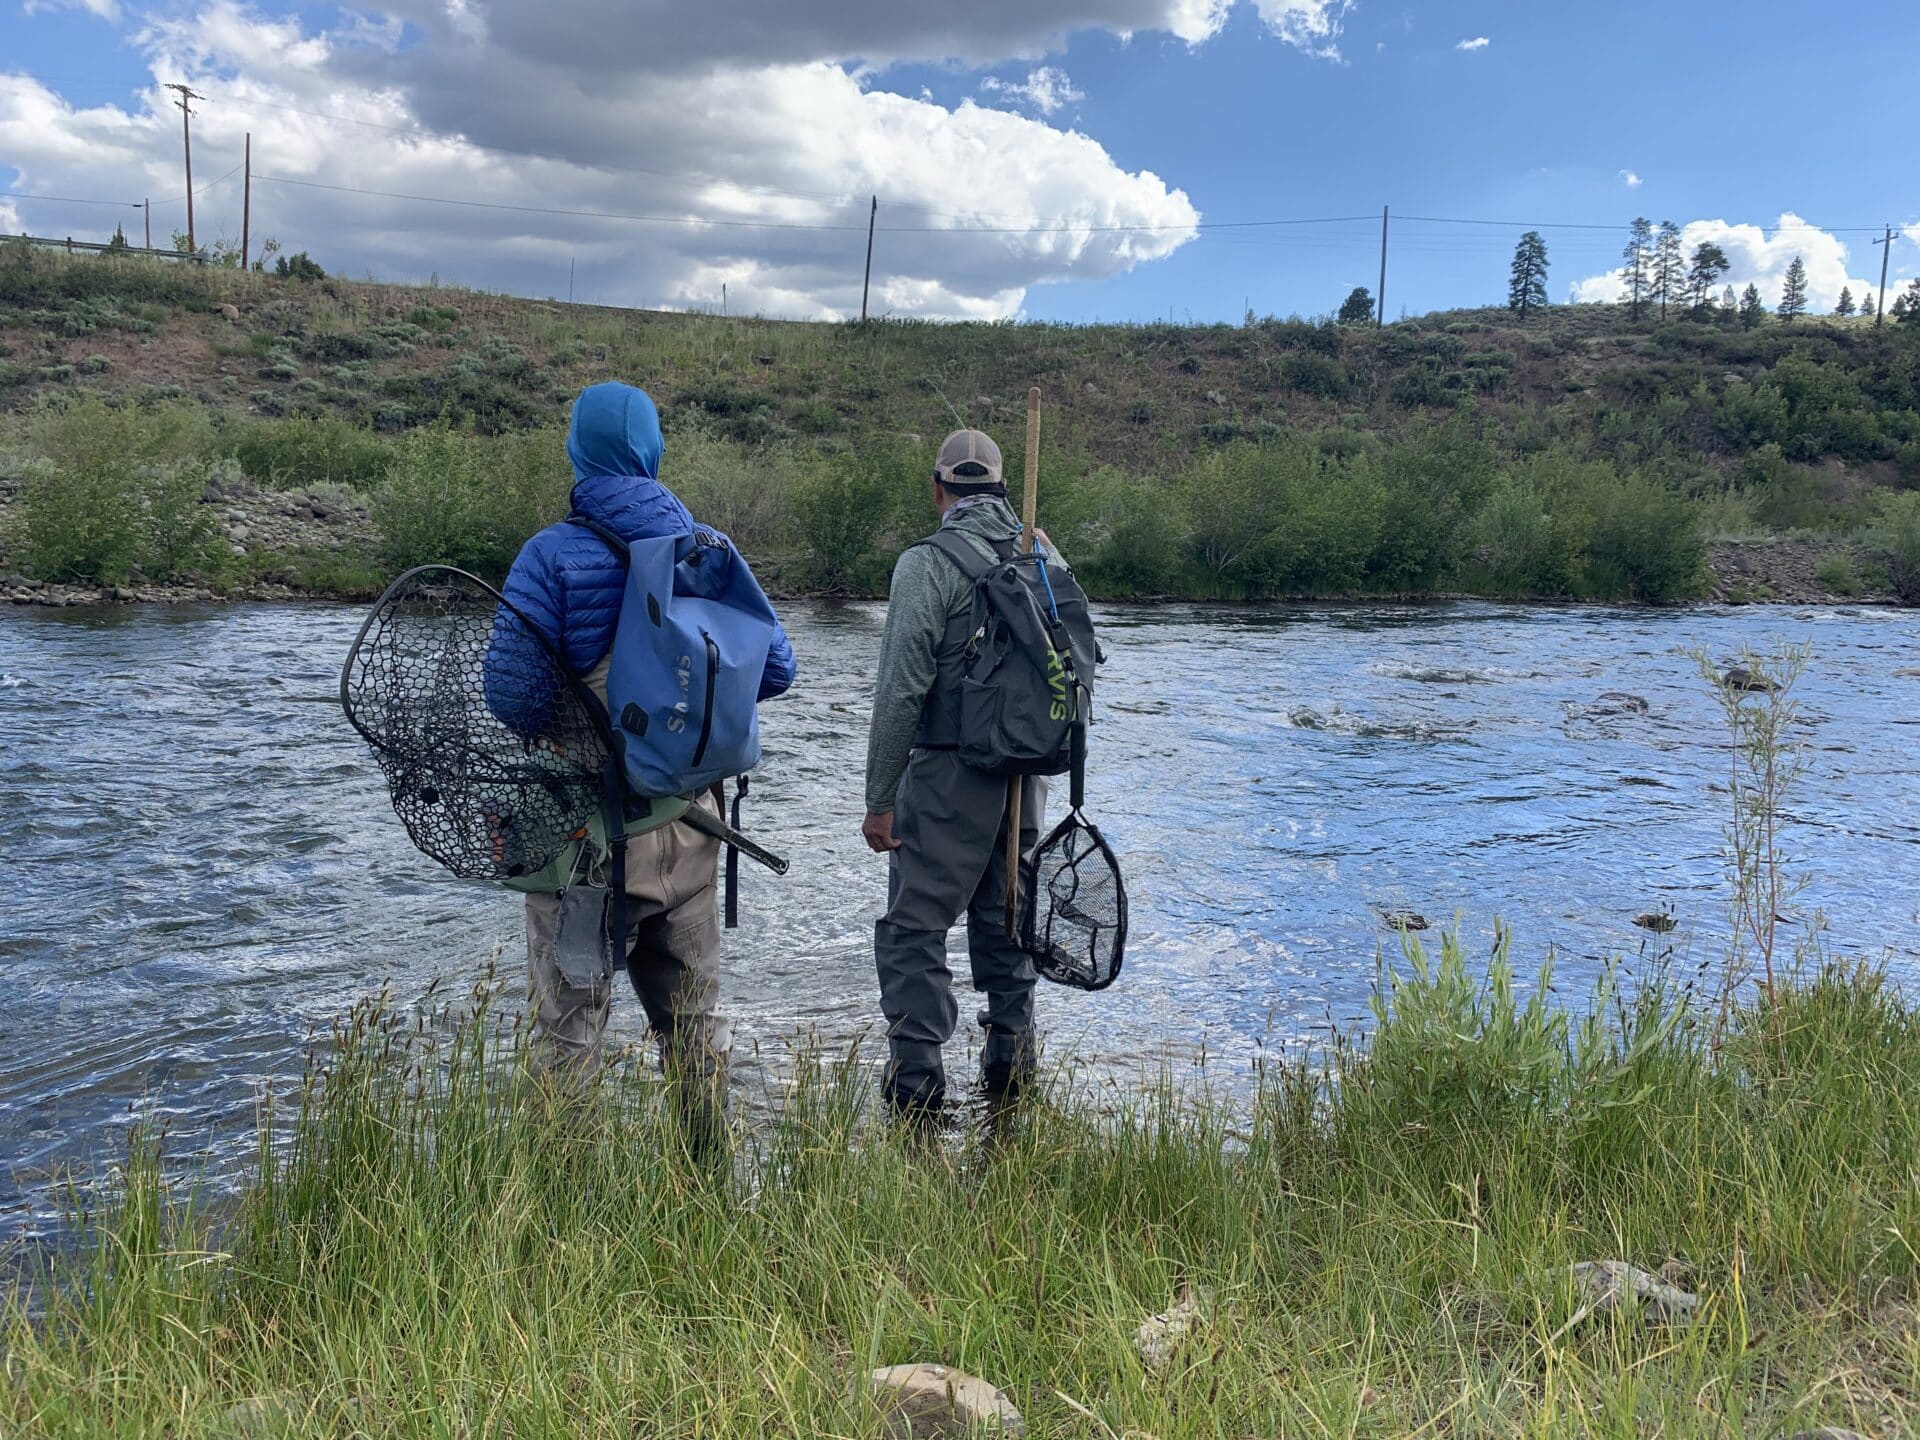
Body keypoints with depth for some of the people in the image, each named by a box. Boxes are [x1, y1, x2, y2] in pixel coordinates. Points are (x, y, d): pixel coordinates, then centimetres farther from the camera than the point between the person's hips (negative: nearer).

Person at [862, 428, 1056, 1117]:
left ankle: (916, 1082, 1)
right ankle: (1010, 1065, 27)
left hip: (949, 775, -6)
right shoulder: (1045, 558, 7)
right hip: (1027, 775, 7)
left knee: (914, 929, 1)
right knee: (1005, 920, 18)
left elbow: (901, 691, -15)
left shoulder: (929, 563, -12)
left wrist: (879, 798, -10)